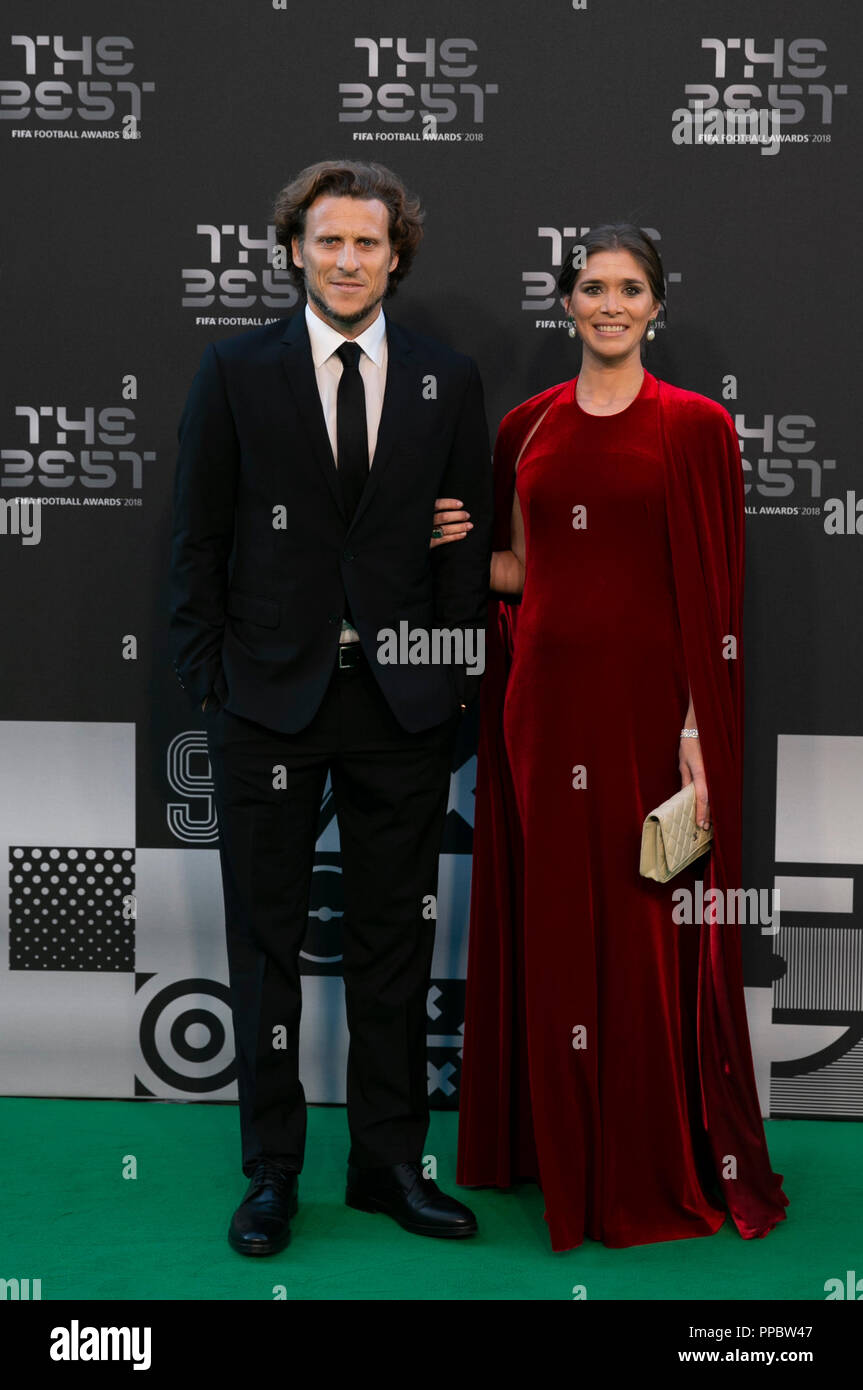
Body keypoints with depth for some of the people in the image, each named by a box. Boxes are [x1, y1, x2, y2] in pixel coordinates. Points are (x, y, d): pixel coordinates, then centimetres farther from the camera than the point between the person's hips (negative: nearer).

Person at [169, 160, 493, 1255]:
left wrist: (460, 676, 1)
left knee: (395, 944, 10)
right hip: (269, 700, -1)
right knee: (266, 945, 7)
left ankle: (389, 1162, 24)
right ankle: (272, 1172, 21)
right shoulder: (235, 371, 2)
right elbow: (197, 538, 2)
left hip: (404, 705, 2)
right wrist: (207, 678, -3)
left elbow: (471, 540, 7)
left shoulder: (449, 379, 6)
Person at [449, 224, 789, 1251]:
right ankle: (561, 1151, 26)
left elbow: (710, 595, -5)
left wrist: (698, 731, -12)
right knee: (551, 924, 10)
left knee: (645, 933, 2)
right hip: (544, 695, 4)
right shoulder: (527, 427, 10)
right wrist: (460, 545, -3)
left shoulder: (694, 427, -1)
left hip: (645, 702, -4)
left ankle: (656, 1164, 19)